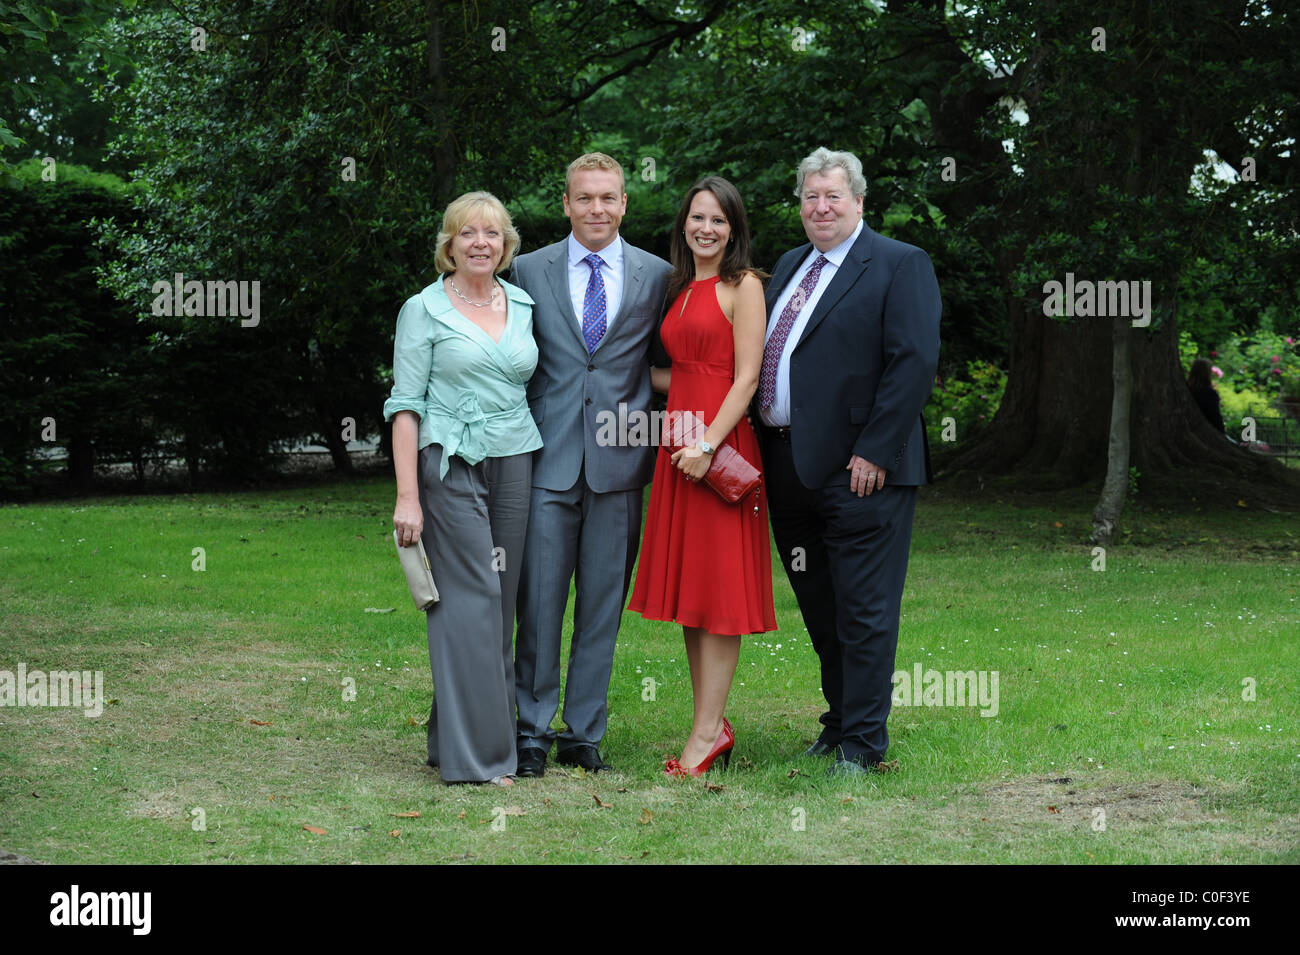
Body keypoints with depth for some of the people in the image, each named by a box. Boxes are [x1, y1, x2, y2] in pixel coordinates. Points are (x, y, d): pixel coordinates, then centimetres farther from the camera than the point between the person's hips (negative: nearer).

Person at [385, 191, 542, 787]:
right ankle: (475, 753, -5)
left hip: (515, 464, 5)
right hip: (450, 464, -5)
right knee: (471, 600, -9)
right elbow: (405, 405, -3)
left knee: (501, 601, 5)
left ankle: (451, 736, 15)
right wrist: (406, 496, -10)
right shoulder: (424, 310, 0)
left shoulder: (523, 306, 13)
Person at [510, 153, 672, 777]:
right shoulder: (530, 271, 7)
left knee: (603, 603, 5)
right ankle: (533, 730, 11)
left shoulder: (657, 276, 7)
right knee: (539, 601, -1)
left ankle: (584, 733, 15)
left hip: (619, 460, 1)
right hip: (549, 460, -1)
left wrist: (642, 417, 0)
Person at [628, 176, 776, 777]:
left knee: (719, 586, -5)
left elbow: (745, 379, -12)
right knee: (686, 587, 8)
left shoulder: (743, 287, -5)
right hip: (680, 442, 8)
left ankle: (706, 734, -3)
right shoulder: (681, 291, 17)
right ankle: (712, 722, 15)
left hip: (722, 448, -8)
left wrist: (709, 444, -19)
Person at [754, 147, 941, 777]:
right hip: (791, 469, 7)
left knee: (863, 611, -2)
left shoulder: (900, 265, -5)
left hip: (857, 469, -7)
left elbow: (914, 362, -13)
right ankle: (839, 721, 27)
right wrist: (767, 452, 9)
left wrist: (873, 452, -18)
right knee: (820, 610, 15)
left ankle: (863, 744, 4)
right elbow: (764, 356, 19)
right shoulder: (789, 267, 18)